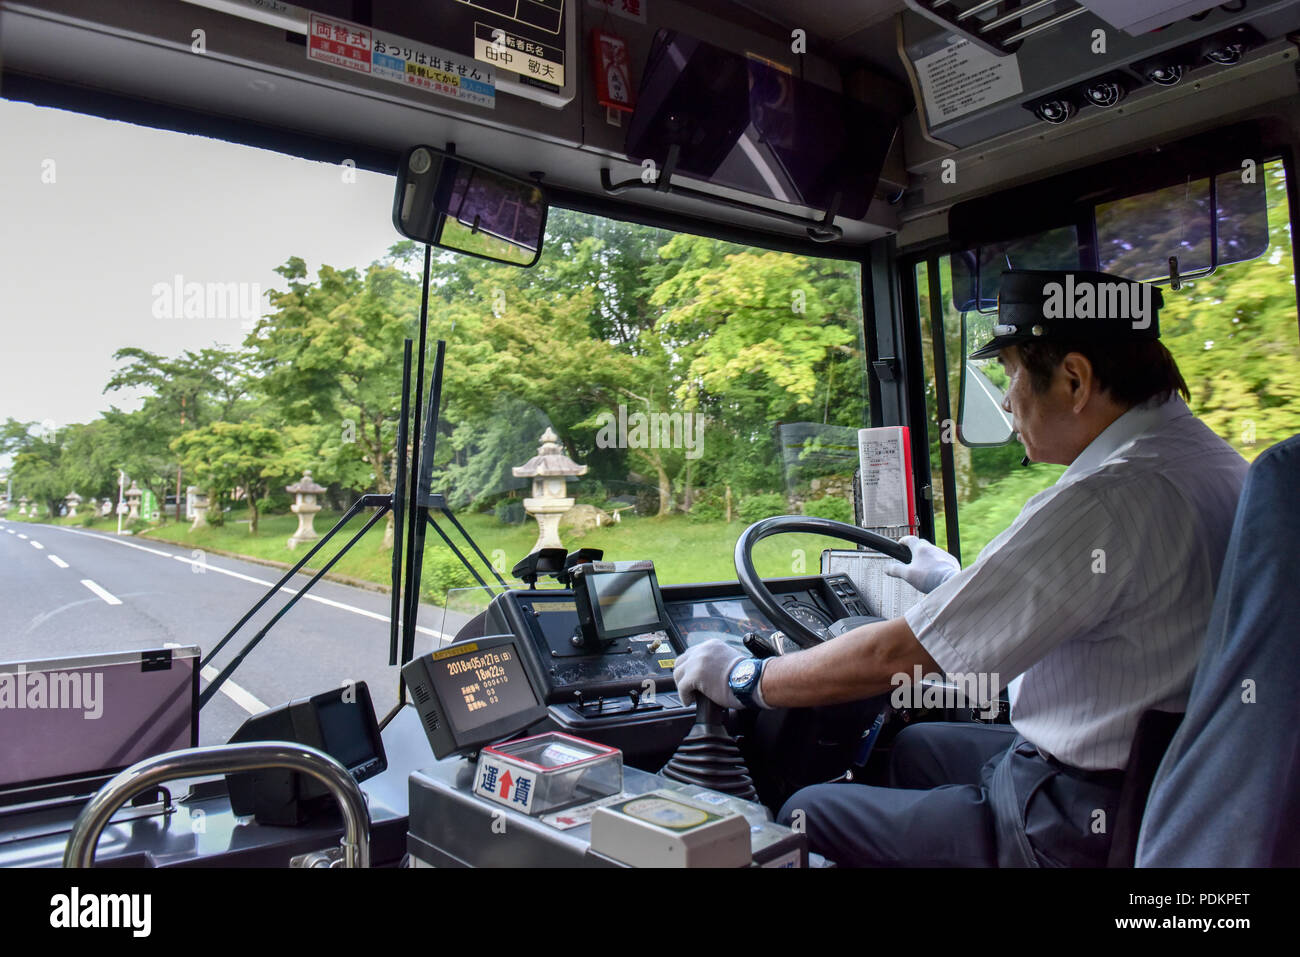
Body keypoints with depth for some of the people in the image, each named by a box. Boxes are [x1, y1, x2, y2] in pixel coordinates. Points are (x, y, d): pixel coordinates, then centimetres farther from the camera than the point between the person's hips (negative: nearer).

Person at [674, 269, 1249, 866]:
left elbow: (896, 657, -24)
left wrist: (744, 679, -9)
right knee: (915, 746, 27)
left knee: (804, 817, 1)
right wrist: (958, 583, 33)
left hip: (1078, 826, -10)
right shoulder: (1205, 454, 3)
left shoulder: (1109, 499, -28)